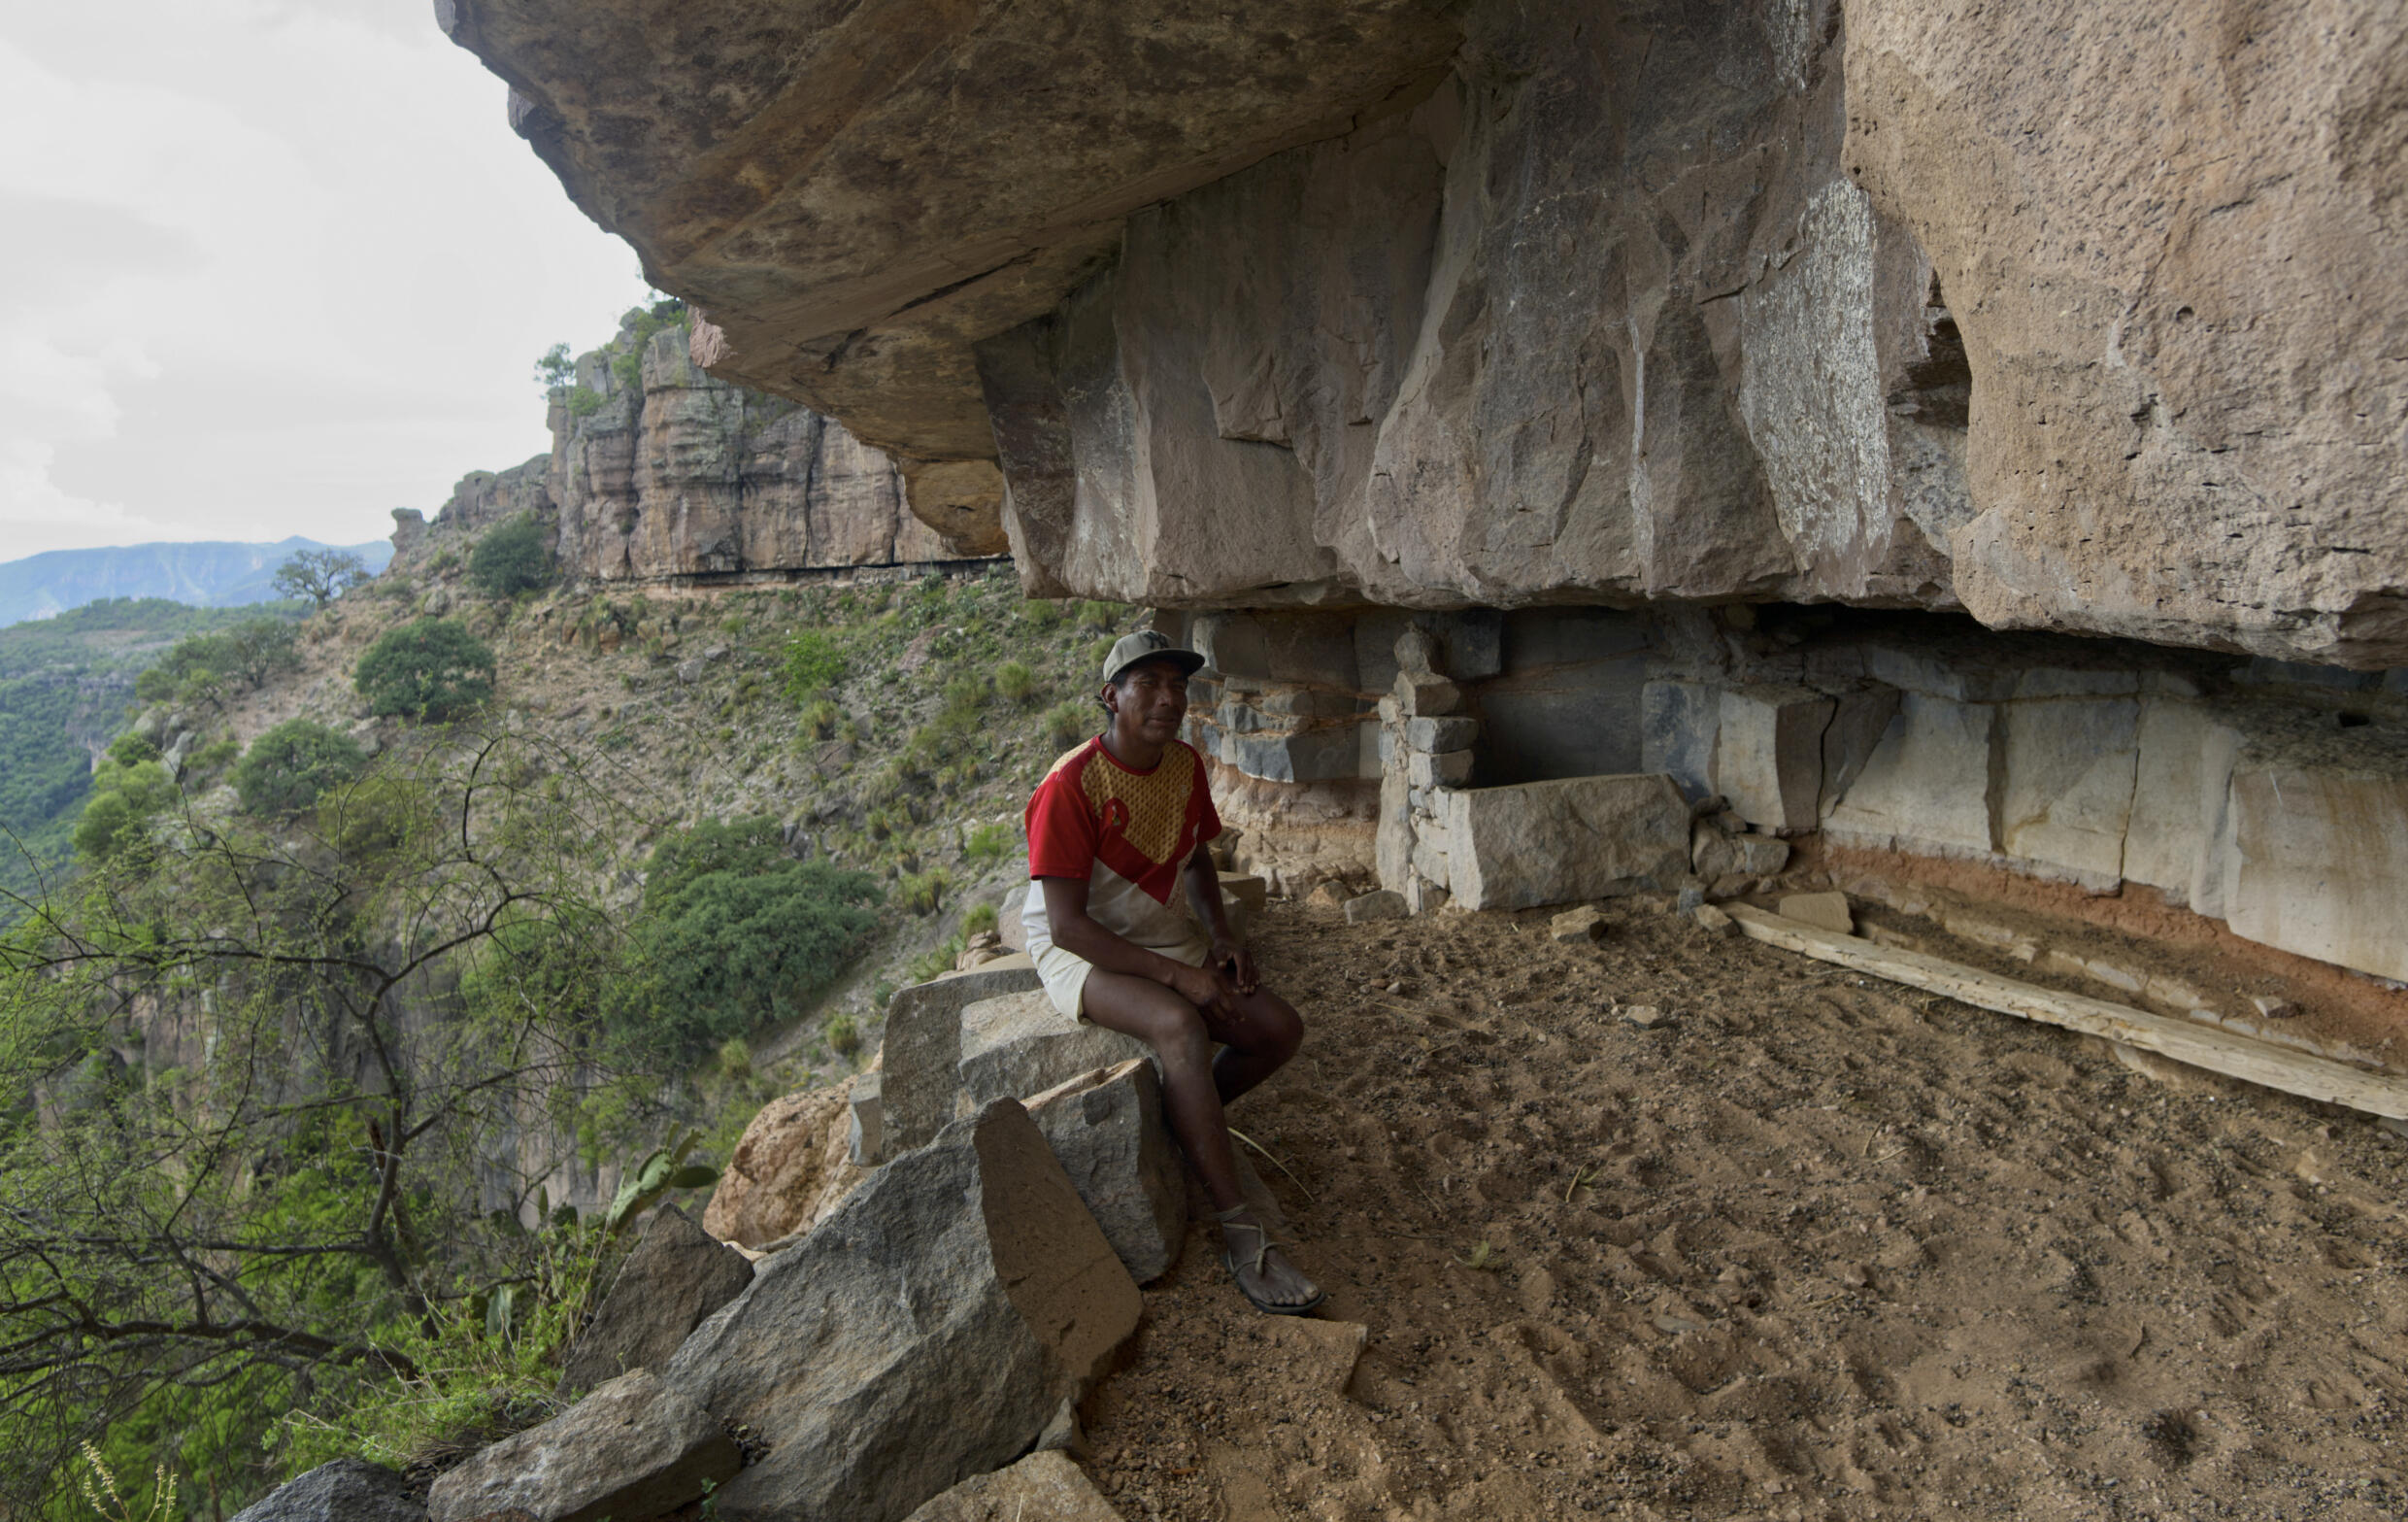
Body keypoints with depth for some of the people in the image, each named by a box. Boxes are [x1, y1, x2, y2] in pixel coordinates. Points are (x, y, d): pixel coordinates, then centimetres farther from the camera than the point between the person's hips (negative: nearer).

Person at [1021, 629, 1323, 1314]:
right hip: (1083, 952, -7)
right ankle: (1241, 1235, -30)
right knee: (1181, 1025, -36)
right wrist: (1180, 976, -27)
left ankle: (1180, 1123, 14)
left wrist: (1219, 933, -1)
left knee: (1280, 1030, -10)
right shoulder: (1071, 787, -22)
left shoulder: (1184, 764, 0)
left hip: (1167, 940, 7)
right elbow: (1068, 925, -24)